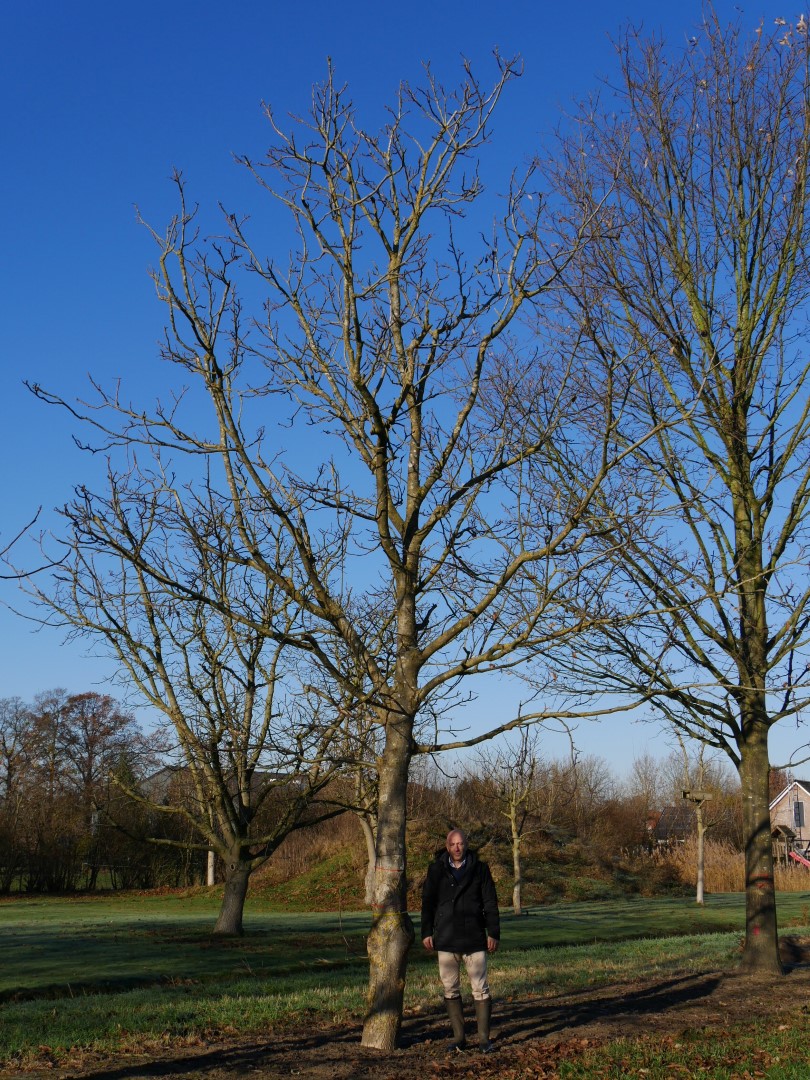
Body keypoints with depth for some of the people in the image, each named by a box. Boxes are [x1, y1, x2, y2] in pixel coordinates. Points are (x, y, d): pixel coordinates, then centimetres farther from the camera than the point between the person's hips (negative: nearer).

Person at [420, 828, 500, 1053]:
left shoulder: (480, 869, 2)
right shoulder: (436, 870, 4)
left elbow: (490, 903, 3)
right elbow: (427, 902, 9)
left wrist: (493, 933, -2)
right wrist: (426, 933, 4)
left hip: (474, 939, -2)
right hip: (445, 940, 2)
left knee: (480, 989, -2)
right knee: (450, 989, 6)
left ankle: (484, 1038, 7)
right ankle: (459, 1038, 16)